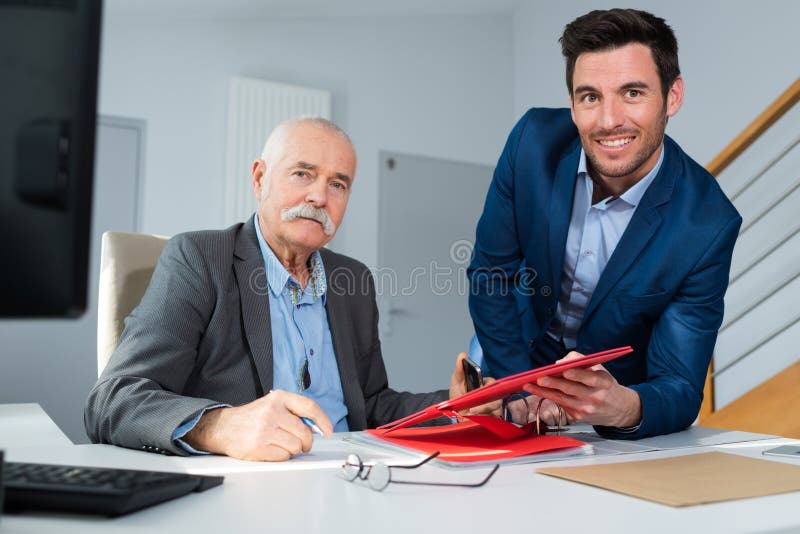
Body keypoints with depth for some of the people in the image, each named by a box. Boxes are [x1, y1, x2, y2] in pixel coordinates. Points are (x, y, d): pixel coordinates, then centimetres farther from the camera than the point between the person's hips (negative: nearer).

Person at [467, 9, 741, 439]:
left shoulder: (708, 224, -24)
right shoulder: (535, 141, -18)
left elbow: (681, 390, -20)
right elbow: (487, 274, -8)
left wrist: (625, 408, -43)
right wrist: (523, 391, -13)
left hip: (621, 388, 0)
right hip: (523, 363, 1)